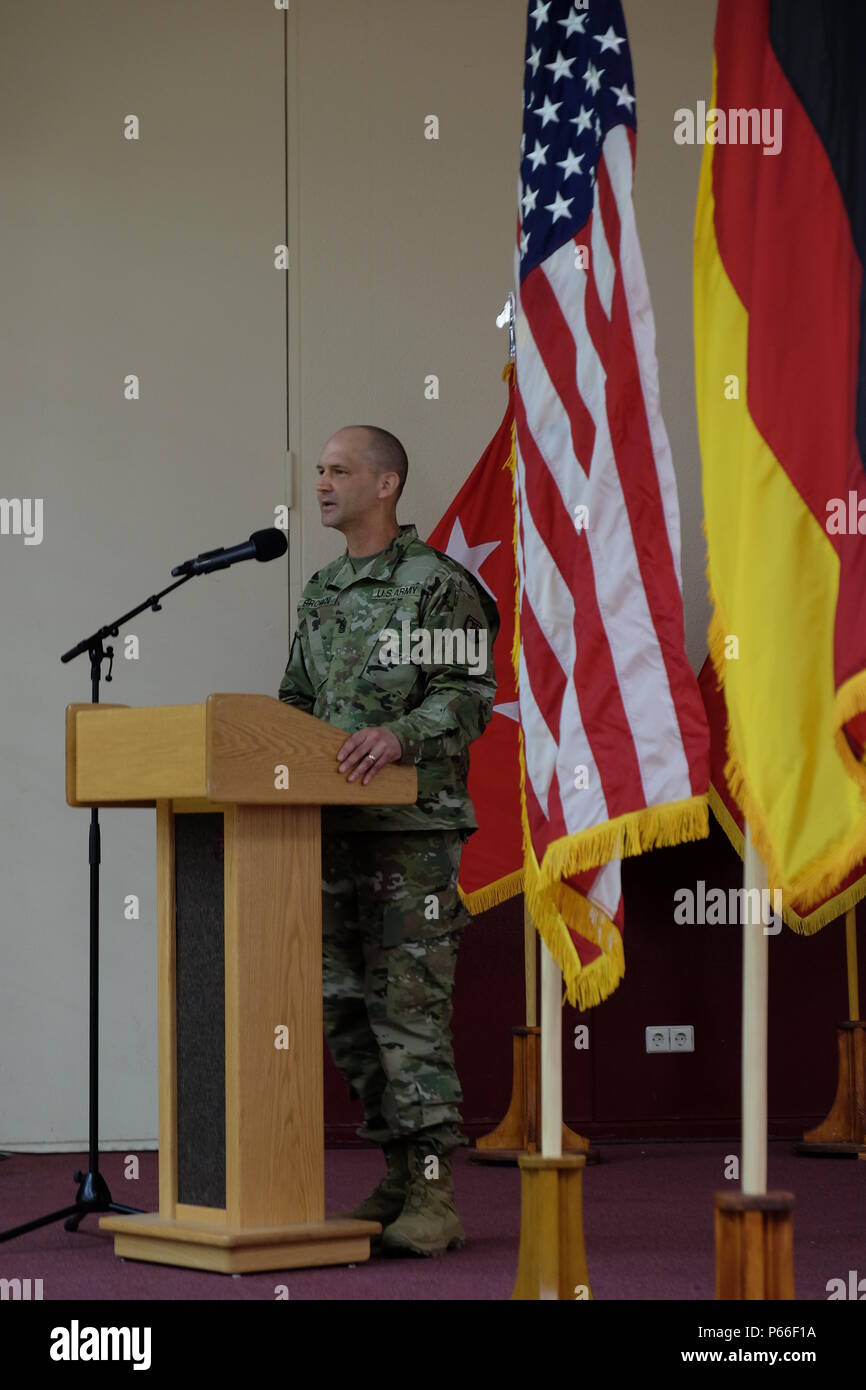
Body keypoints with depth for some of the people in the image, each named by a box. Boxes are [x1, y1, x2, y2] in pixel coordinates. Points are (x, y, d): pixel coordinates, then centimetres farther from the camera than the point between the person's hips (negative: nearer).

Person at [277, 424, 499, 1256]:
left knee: (409, 1007, -10)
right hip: (336, 828, 8)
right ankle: (399, 1179, 16)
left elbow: (467, 697, -14)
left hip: (413, 825, -8)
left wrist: (399, 734, -31)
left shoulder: (438, 585, -6)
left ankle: (433, 1200, -8)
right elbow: (298, 701, 24)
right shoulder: (322, 594, 19)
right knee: (346, 1007, 7)